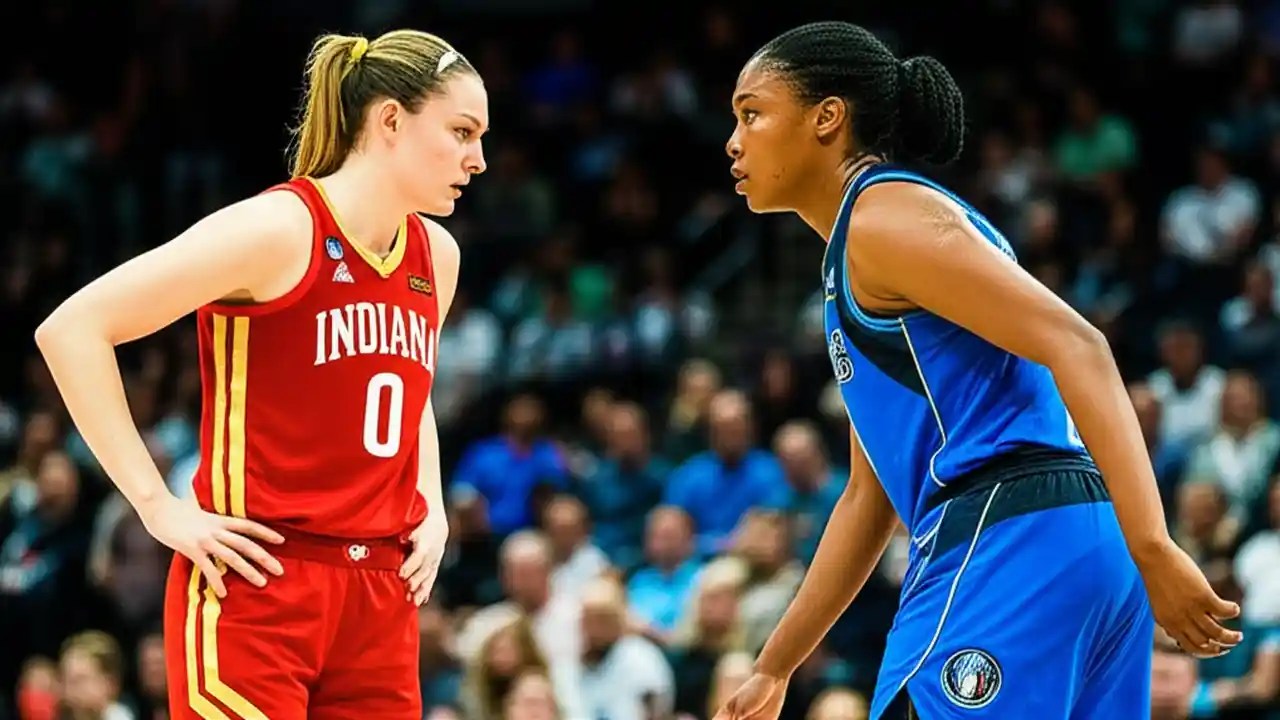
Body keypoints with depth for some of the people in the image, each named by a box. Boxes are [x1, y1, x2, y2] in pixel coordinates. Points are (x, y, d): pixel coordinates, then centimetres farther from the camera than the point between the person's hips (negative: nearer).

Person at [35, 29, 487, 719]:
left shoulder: (437, 256, 12)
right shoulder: (278, 230, -11)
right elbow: (70, 330, -13)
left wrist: (432, 512, 14)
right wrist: (159, 506, -14)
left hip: (382, 600, 7)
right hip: (254, 588, -7)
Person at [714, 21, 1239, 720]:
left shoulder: (886, 214, -5)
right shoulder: (853, 261, 26)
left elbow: (1076, 346, -17)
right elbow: (870, 494, 31)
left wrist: (1152, 549, -26)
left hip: (1009, 539, -10)